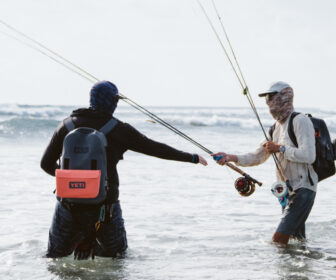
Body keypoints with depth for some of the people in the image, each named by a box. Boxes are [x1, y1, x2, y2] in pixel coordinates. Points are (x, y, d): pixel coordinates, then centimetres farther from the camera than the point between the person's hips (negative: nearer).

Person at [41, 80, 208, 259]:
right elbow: (155, 148, -1)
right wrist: (192, 158, 9)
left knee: (56, 254, 20)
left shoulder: (67, 125, 3)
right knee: (116, 254, 18)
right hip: (104, 206, -2)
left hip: (68, 203, 2)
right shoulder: (118, 130, -5)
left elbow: (46, 163, 5)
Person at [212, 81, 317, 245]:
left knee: (278, 240, -17)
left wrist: (280, 148, -15)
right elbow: (257, 157, 18)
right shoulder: (276, 127, 16)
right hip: (289, 191, 10)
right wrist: (231, 158, 3)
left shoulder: (300, 121, -12)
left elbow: (309, 155, -23)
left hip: (303, 189, -10)